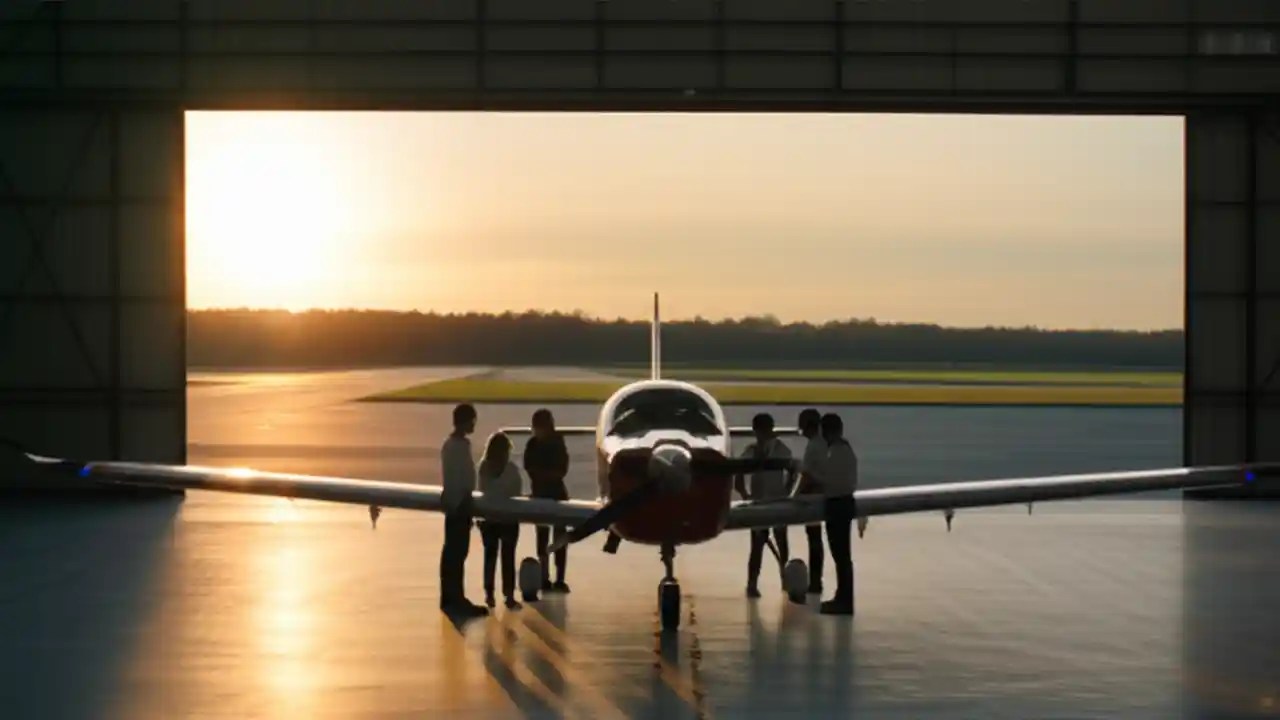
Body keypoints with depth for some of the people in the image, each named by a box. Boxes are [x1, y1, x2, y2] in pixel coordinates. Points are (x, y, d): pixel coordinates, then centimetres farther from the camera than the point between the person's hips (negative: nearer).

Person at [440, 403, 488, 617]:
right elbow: (451, 478, -19)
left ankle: (452, 598, 17)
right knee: (456, 551, -8)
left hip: (461, 500, 10)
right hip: (457, 501, -10)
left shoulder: (461, 444, 13)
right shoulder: (453, 446, -17)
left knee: (456, 550, 12)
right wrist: (455, 504, -20)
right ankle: (454, 598, -7)